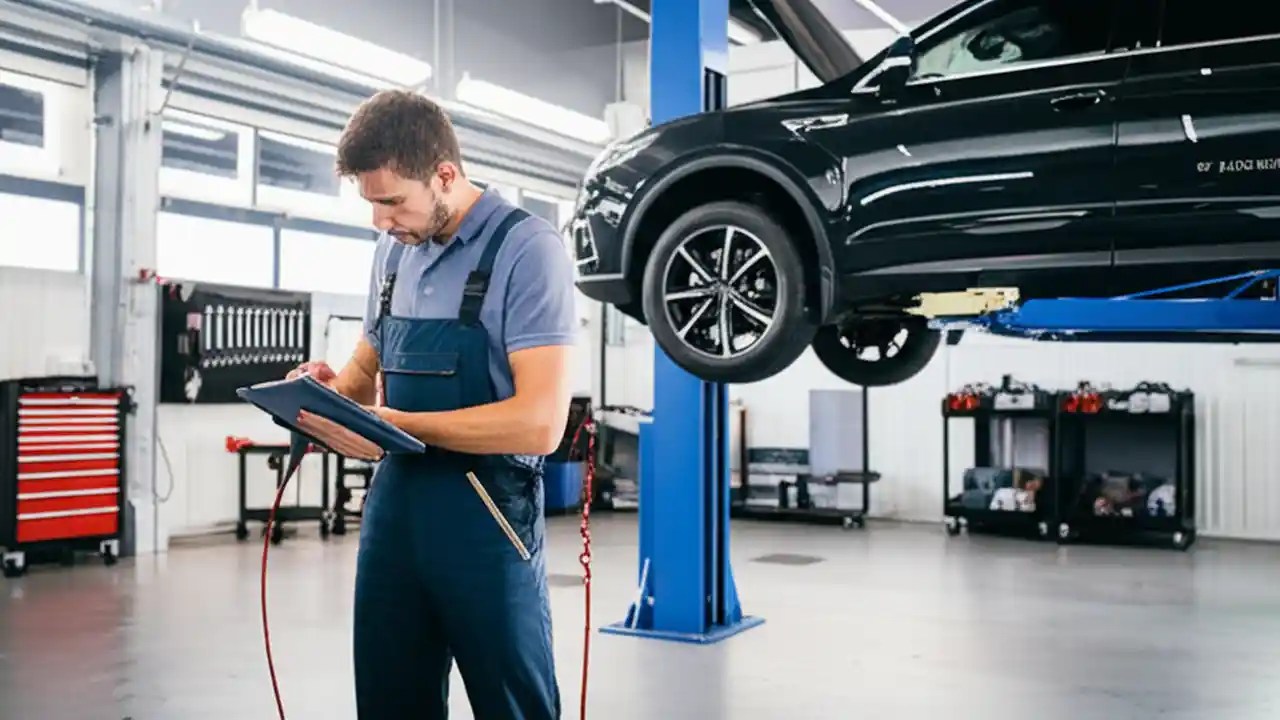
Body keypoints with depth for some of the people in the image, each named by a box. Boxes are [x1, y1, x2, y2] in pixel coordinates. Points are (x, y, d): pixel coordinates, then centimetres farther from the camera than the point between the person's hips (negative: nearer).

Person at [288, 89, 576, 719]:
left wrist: (401, 424, -21)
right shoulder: (393, 251, 10)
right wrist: (332, 387, 0)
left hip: (485, 514, -7)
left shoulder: (526, 247, -13)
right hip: (393, 502, 7)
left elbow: (539, 423, -21)